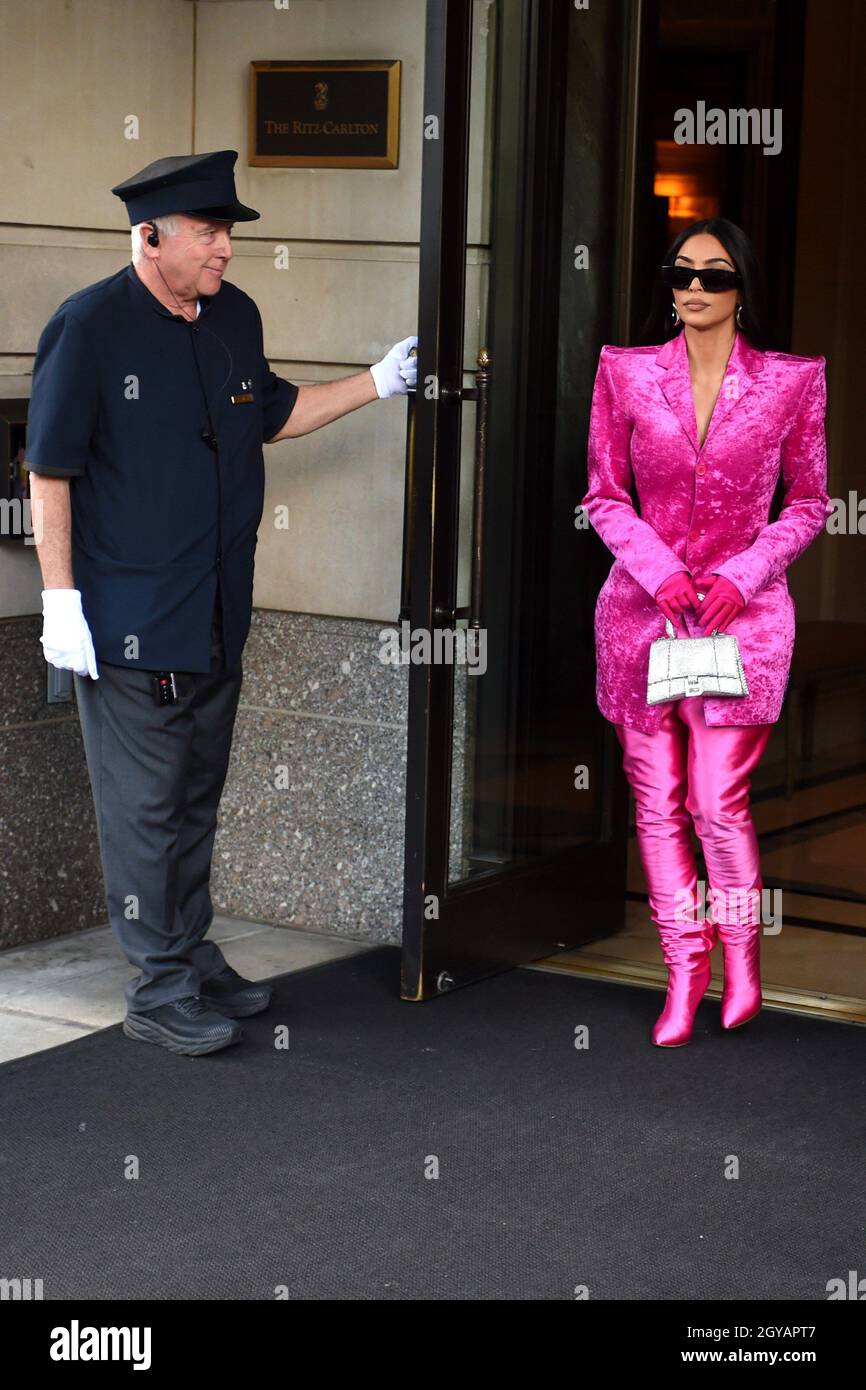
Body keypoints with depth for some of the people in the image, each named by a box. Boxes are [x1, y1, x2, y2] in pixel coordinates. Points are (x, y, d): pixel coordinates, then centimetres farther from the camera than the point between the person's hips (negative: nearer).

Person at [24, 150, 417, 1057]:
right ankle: (158, 993, 10)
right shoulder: (88, 328, -13)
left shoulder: (235, 317, 7)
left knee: (197, 801, 17)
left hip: (217, 618, 7)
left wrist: (379, 383, 17)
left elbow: (272, 416, 24)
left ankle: (192, 959, 31)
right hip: (129, 625, -7)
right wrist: (59, 599, -14)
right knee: (145, 809, 1)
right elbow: (50, 471, -11)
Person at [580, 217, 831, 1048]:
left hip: (742, 612, -2)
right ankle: (684, 970, 17)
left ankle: (742, 961, 15)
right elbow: (603, 495, 7)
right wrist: (658, 571, -9)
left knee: (720, 801, -7)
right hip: (641, 606, 2)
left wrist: (741, 577, -7)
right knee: (657, 804, 4)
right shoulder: (625, 373, 2)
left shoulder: (792, 381, -1)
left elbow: (810, 505, 6)